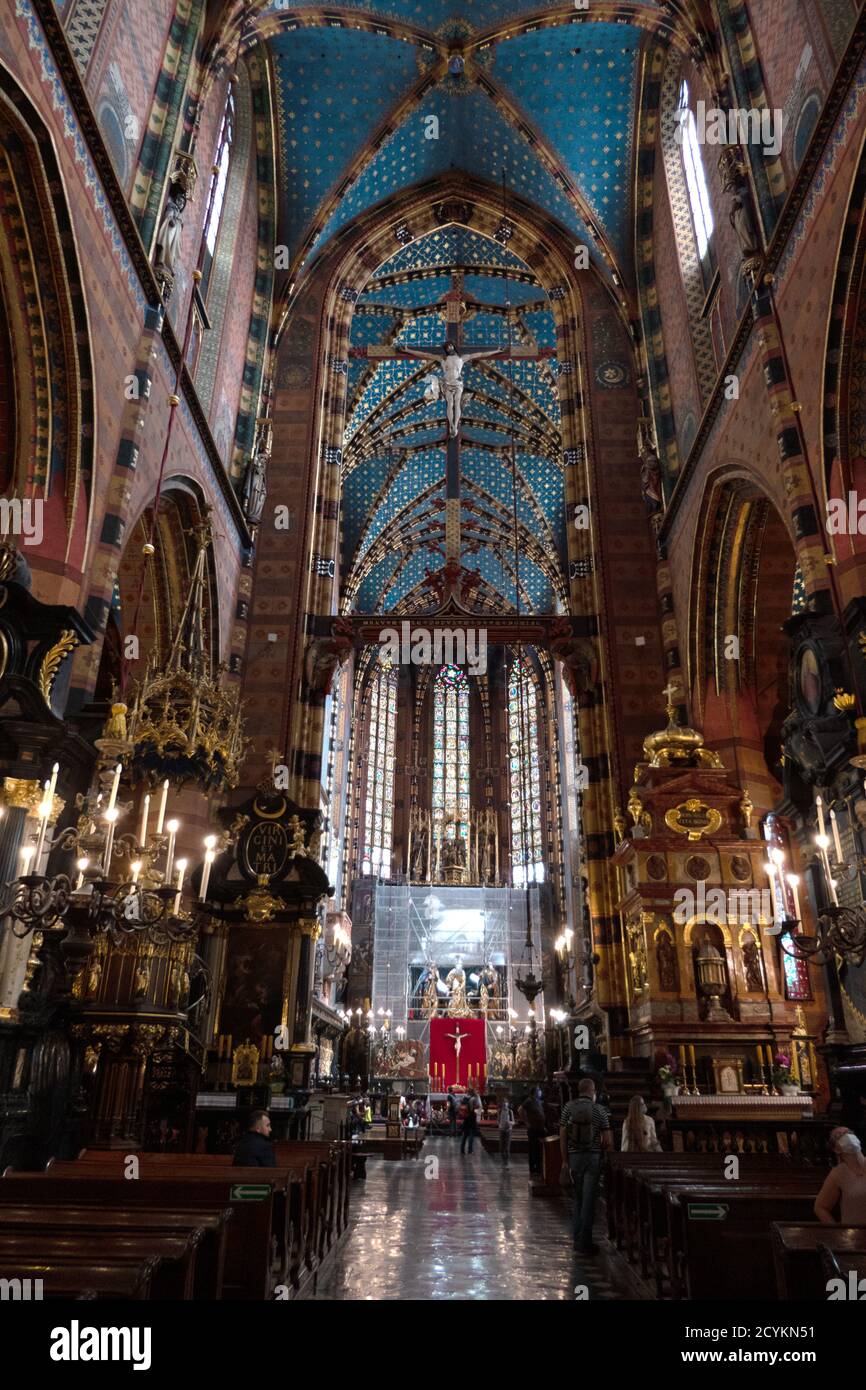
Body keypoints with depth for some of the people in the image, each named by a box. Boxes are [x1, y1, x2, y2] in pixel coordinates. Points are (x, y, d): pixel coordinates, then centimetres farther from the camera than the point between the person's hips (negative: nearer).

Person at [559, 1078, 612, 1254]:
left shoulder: (569, 1107, -2)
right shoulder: (600, 1110, -6)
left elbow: (562, 1135, -3)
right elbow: (608, 1141, -6)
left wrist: (565, 1161, 4)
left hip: (574, 1157, 2)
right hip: (593, 1157, -2)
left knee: (578, 1198, 17)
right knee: (589, 1199, 4)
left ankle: (577, 1238, 22)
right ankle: (584, 1242, 6)